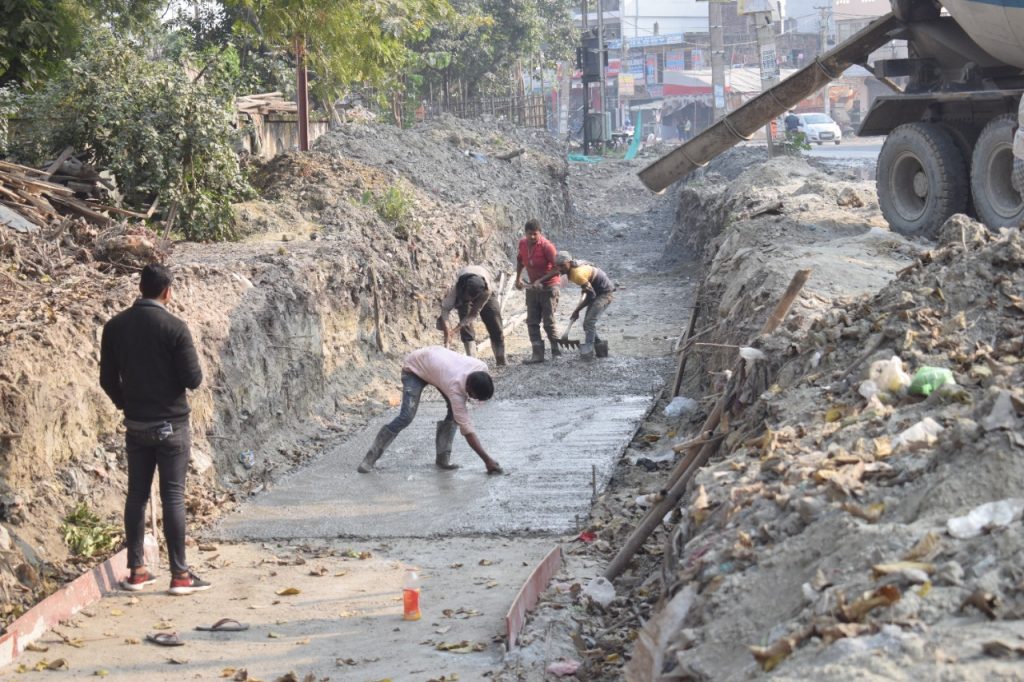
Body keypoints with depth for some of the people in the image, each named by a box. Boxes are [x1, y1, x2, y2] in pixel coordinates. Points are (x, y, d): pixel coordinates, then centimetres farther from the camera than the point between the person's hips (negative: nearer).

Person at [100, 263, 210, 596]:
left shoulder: (115, 326, 1)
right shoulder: (174, 327, -13)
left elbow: (108, 379, 5)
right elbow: (193, 379, -13)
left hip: (136, 425, 4)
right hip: (171, 424, -4)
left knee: (137, 494, 11)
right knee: (173, 496, -1)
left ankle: (136, 571, 14)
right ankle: (179, 574, 0)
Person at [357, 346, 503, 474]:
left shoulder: (481, 368, -27)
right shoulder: (455, 387, -42)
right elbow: (467, 429, -39)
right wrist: (487, 460, -40)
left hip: (436, 359, 7)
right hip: (414, 367, -7)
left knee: (456, 412, -9)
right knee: (406, 417, -20)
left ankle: (443, 457, 0)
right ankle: (371, 457, -10)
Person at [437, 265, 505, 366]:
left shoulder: (487, 290, -43)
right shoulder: (456, 286, -43)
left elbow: (474, 313, -36)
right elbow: (445, 308, -40)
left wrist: (456, 328, -40)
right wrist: (446, 330, -50)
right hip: (462, 296, 0)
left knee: (495, 327, -4)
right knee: (466, 328, -17)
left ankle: (500, 361, 5)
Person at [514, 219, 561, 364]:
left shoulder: (546, 246, -21)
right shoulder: (522, 243, -2)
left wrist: (543, 279, -29)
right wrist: (518, 277, 14)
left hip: (548, 287, -6)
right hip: (532, 287, 6)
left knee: (548, 322, -5)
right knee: (532, 322, 2)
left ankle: (556, 352, 9)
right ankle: (538, 354, 4)